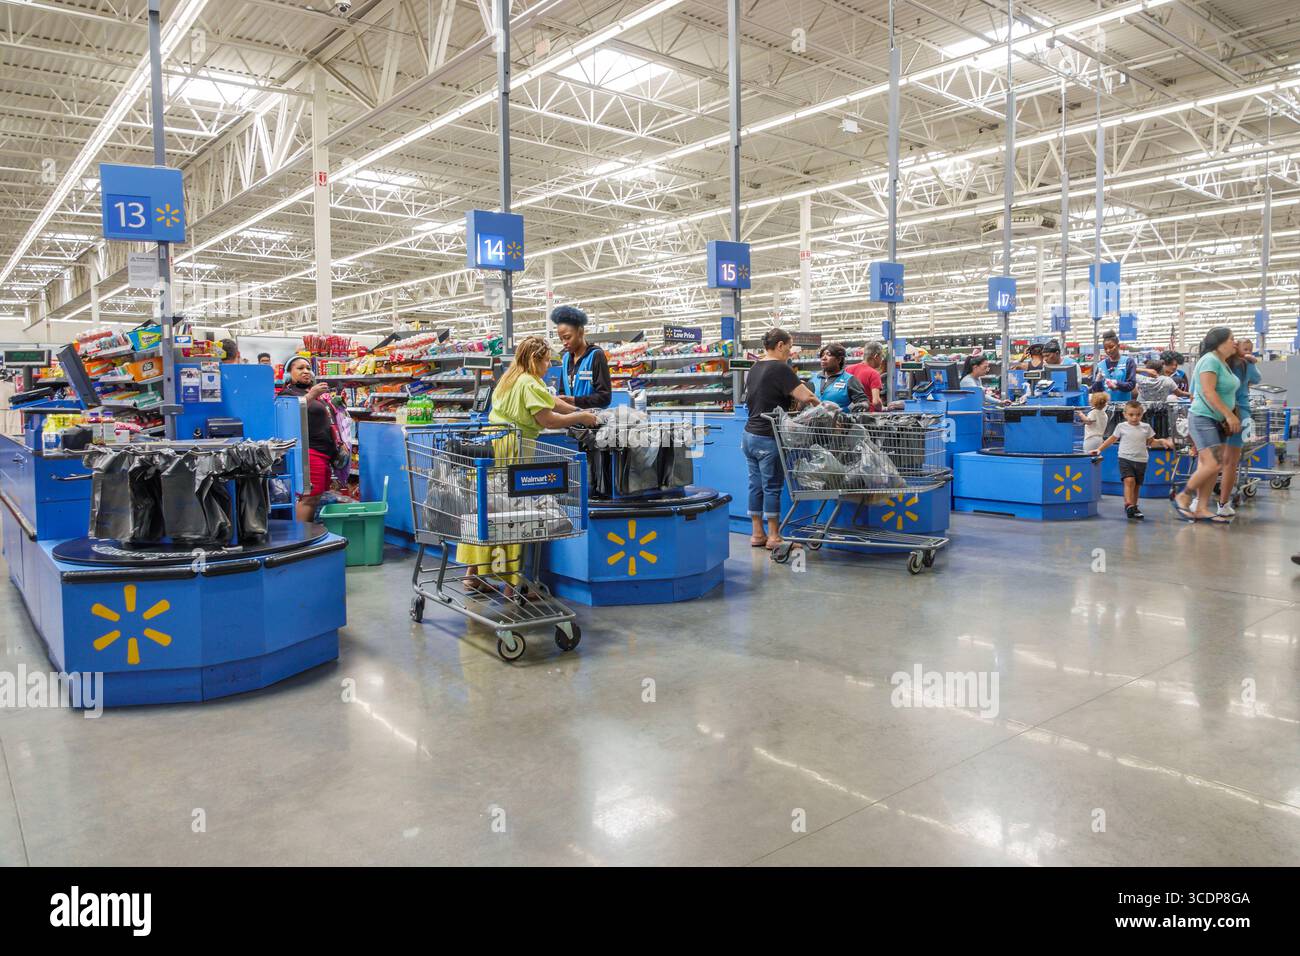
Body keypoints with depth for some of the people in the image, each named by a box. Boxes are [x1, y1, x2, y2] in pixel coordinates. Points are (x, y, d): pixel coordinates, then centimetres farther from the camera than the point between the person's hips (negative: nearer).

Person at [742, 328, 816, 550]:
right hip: (768, 439, -8)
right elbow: (805, 396, -20)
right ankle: (773, 537, 8)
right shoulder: (780, 369, -13)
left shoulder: (755, 369, 13)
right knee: (772, 487, 0)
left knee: (755, 485, 10)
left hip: (749, 435, 8)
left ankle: (757, 534, 16)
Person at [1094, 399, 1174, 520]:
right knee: (1129, 480, -21)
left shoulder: (1146, 427, 7)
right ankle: (1128, 505, -27)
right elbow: (1112, 439, 12)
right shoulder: (1121, 426, 2)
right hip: (1125, 459, -3)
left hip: (1141, 460, 3)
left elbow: (1151, 442, 16)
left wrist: (1161, 441, -3)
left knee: (1137, 485, 10)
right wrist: (1099, 449, 7)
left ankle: (1133, 507, 21)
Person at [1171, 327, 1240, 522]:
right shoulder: (1210, 360, -13)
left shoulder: (1223, 363, 16)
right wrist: (1230, 415, -20)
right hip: (1203, 418, -10)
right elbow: (1209, 392, -21)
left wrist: (1230, 418, 13)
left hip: (1217, 421, 10)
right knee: (1212, 464, -16)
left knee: (1214, 466, 5)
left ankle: (1202, 509, 7)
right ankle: (1182, 497, 0)